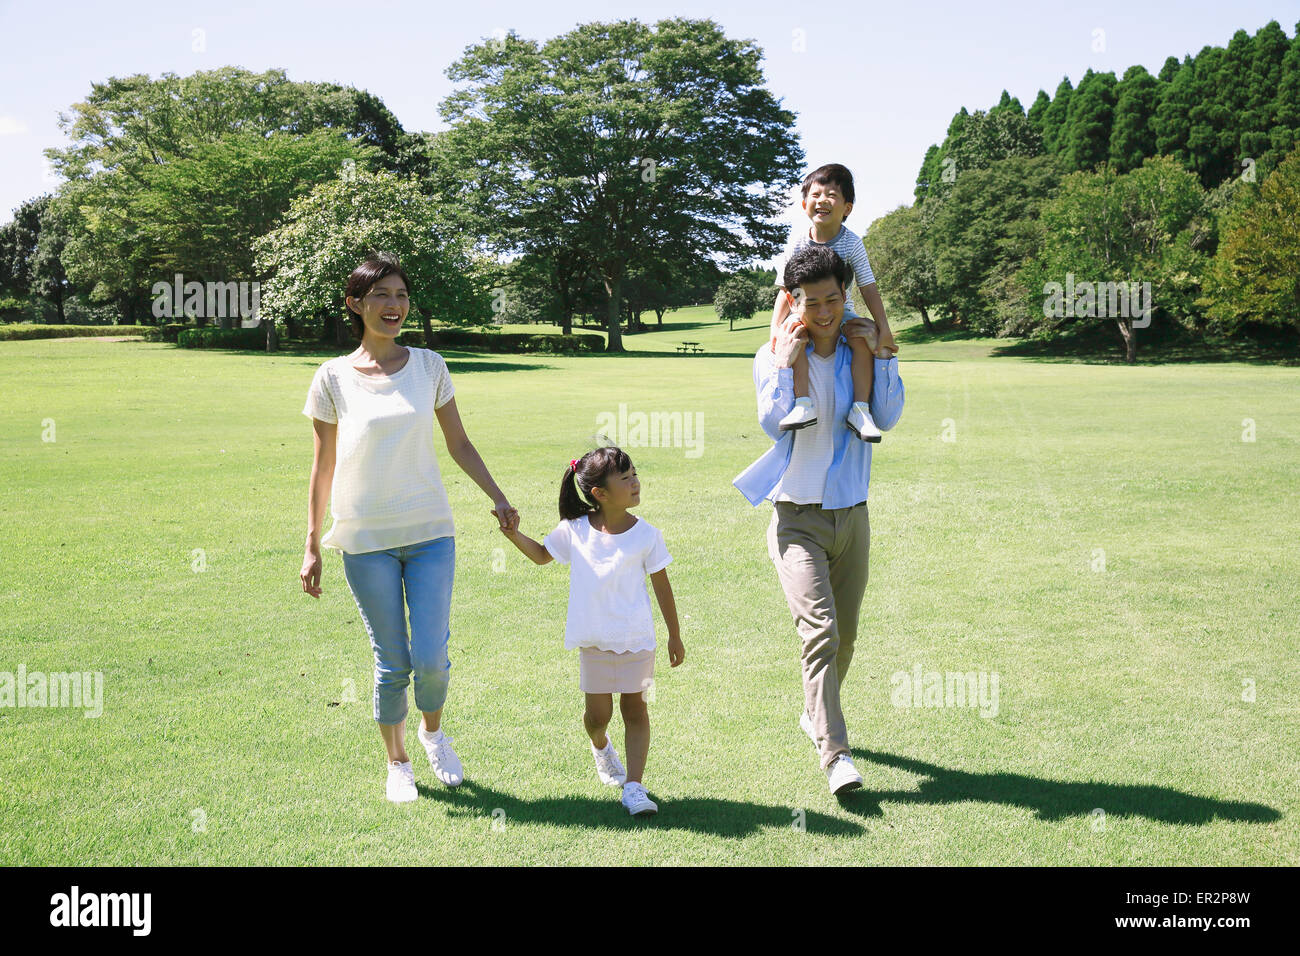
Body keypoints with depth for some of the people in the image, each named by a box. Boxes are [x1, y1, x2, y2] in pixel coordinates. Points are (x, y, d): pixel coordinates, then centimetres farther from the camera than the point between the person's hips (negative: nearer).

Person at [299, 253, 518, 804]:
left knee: (430, 656, -5)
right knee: (392, 662, 3)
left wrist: (497, 496, 1)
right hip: (366, 540, -1)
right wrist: (312, 546, 4)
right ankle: (396, 763, 26)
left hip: (430, 532, 1)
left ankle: (433, 732, 27)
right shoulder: (334, 378, -1)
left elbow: (459, 444, 11)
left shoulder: (428, 366, 4)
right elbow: (323, 468, 4)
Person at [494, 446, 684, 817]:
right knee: (598, 713, 7)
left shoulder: (646, 535, -8)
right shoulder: (574, 530, -5)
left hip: (636, 637, -1)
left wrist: (674, 636, 5)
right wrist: (515, 534, -3)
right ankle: (600, 746, 41)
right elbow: (542, 554, 14)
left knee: (634, 708, 0)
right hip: (593, 640, 1)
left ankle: (634, 786, 3)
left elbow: (662, 586, 1)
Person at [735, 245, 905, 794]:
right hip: (798, 518, -4)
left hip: (852, 516, 4)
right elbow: (774, 423, -14)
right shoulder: (773, 355, -2)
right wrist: (785, 363, -17)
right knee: (819, 632, -17)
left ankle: (816, 716, 38)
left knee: (844, 636, 14)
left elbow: (887, 418, -5)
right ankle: (835, 754, -16)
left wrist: (878, 352, -9)